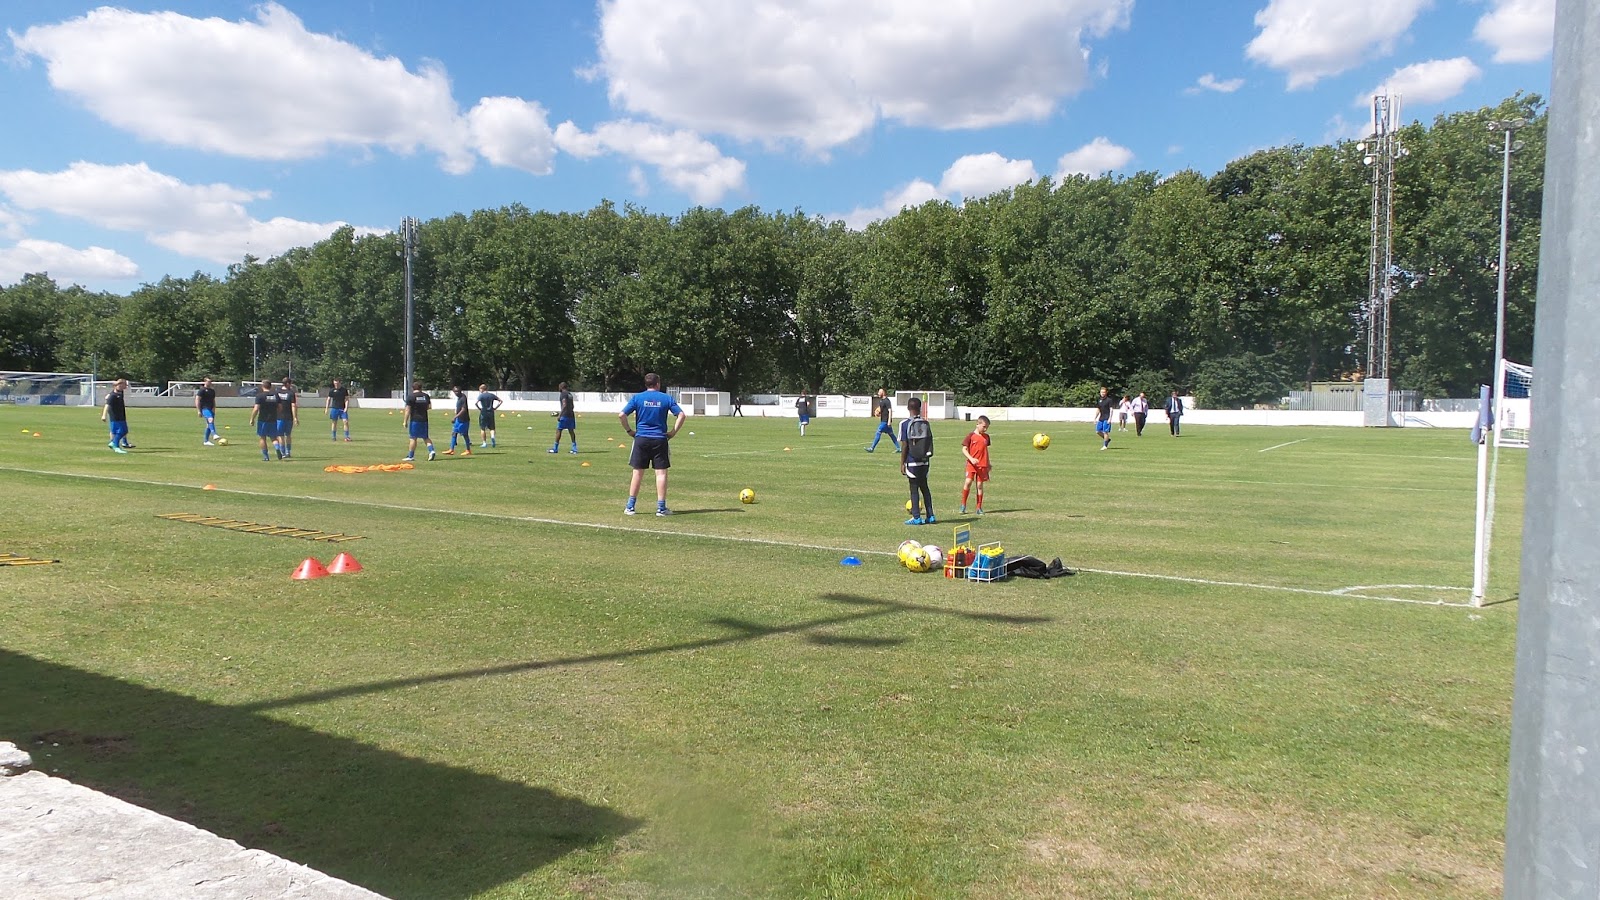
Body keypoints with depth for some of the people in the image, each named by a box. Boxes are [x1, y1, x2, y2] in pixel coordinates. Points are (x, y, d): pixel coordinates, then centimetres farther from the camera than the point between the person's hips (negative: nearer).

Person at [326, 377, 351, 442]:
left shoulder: (344, 390, 2)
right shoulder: (332, 390, 4)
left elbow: (347, 399, 1)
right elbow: (328, 399, 9)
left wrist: (346, 408, -10)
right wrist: (327, 409, 3)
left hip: (343, 409, -1)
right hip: (334, 408, 1)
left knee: (346, 421, -11)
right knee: (334, 422, 5)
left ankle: (347, 437, -6)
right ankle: (334, 437, 14)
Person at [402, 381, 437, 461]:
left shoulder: (411, 397, -7)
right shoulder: (426, 396, 7)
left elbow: (408, 410, -9)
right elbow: (429, 407, 18)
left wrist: (405, 421, -6)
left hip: (414, 420, -4)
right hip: (424, 420, 4)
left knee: (413, 438, 1)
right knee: (425, 437, 12)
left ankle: (410, 456, 5)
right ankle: (431, 450, -8)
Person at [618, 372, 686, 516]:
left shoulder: (637, 397, 3)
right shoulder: (666, 398, 3)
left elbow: (621, 415, -5)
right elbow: (682, 415, -4)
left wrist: (629, 431, 5)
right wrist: (673, 432, 1)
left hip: (641, 438, 1)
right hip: (660, 439, -1)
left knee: (637, 473, 7)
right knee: (661, 473, 2)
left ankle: (630, 507, 10)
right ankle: (661, 508, 2)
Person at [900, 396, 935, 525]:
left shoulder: (905, 423, -8)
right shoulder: (926, 423, 4)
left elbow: (904, 445, -10)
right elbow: (930, 442, 7)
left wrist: (902, 463, -4)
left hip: (912, 462, -4)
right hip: (925, 461, 4)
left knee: (914, 489, 1)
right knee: (924, 488, 13)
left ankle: (916, 518, 2)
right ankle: (930, 516, 14)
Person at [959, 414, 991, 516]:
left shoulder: (986, 437, 11)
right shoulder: (971, 436, -3)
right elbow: (964, 449, -3)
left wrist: (988, 463, 25)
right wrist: (971, 459, -16)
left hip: (983, 465, 4)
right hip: (971, 464, -4)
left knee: (980, 485, 4)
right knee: (968, 482, -16)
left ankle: (979, 508, 11)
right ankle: (963, 505, -2)